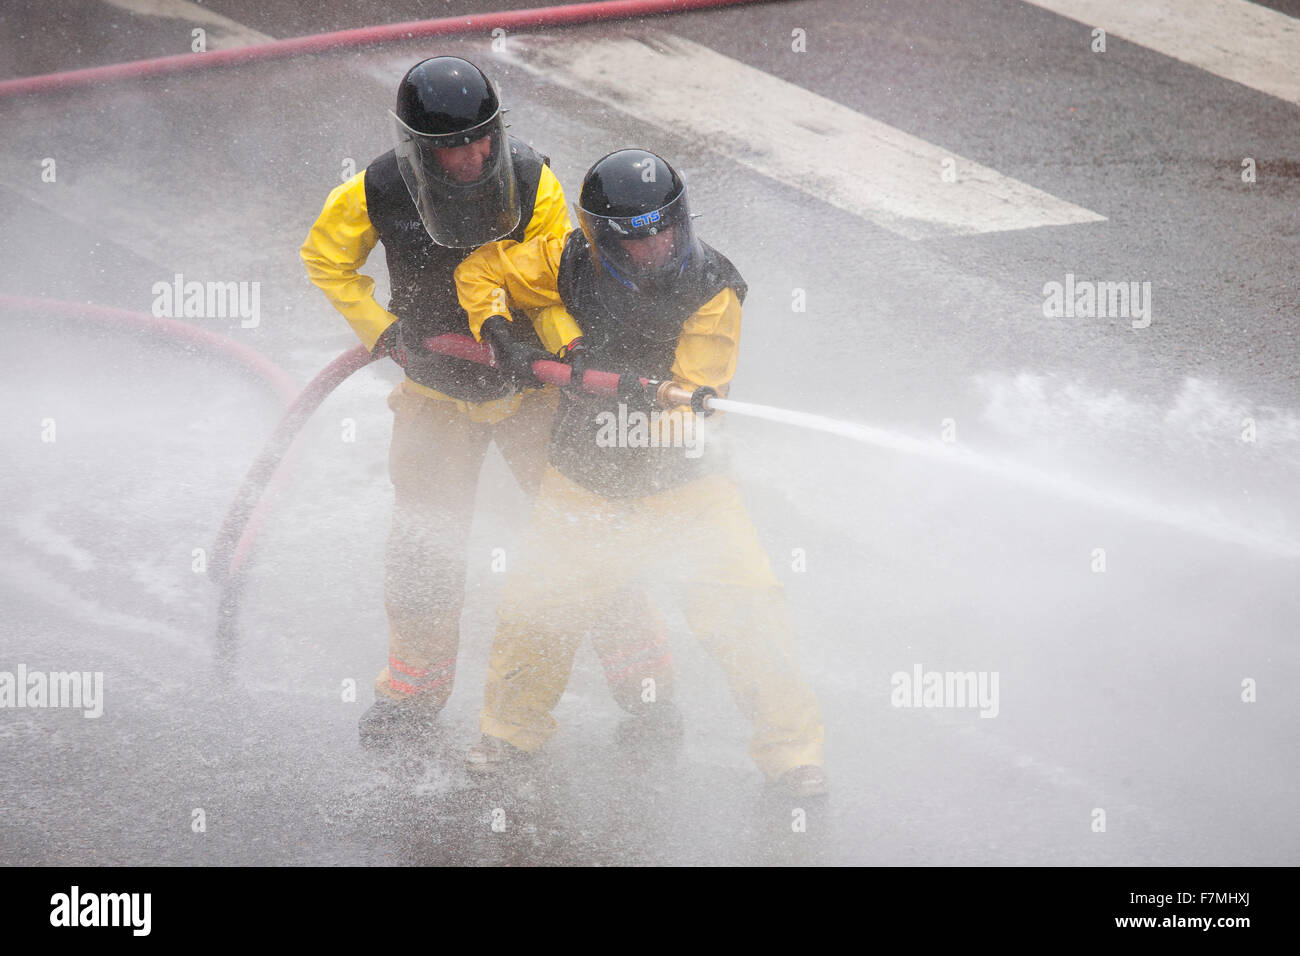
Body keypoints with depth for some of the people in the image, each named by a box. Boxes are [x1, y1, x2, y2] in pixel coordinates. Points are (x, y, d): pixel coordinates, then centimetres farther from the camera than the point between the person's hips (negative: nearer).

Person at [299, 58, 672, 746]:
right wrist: (381, 332, -11)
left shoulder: (531, 181, -19)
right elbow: (326, 260, -1)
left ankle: (638, 667, 14)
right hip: (436, 386, 0)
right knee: (426, 537, 4)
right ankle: (416, 682, 26)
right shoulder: (378, 195, -19)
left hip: (526, 377, 0)